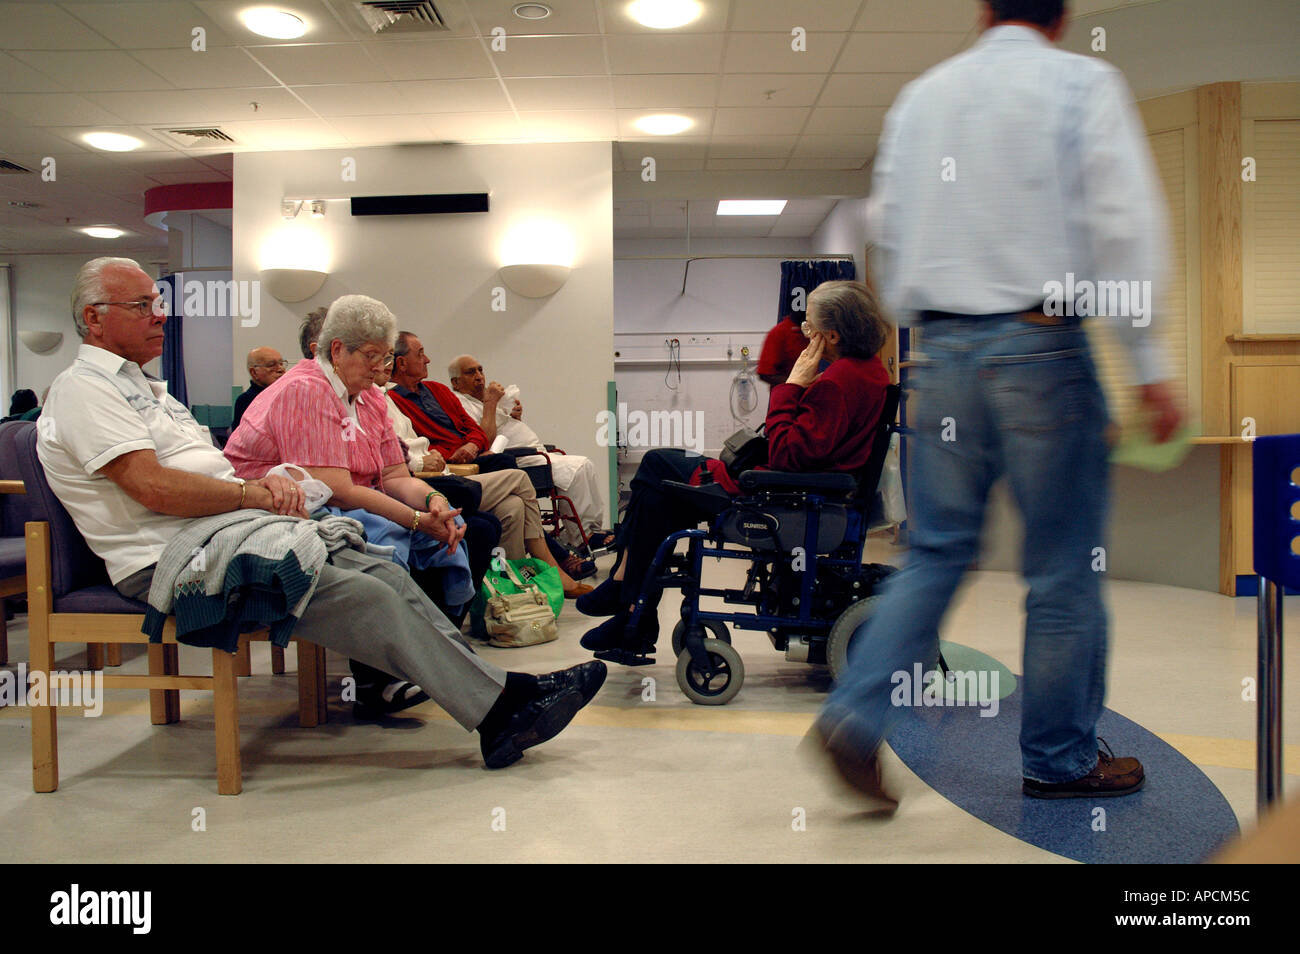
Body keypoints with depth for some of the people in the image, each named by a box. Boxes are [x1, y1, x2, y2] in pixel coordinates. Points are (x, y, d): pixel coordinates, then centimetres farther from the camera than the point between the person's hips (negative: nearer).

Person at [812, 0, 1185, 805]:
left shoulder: (922, 93, 13)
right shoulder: (1083, 83, 0)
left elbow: (887, 222, 15)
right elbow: (1125, 226, -8)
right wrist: (1150, 366, -8)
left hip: (943, 343, 5)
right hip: (1042, 341, -4)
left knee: (937, 551, 11)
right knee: (1065, 566, 7)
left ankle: (858, 714, -1)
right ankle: (1061, 759, 19)